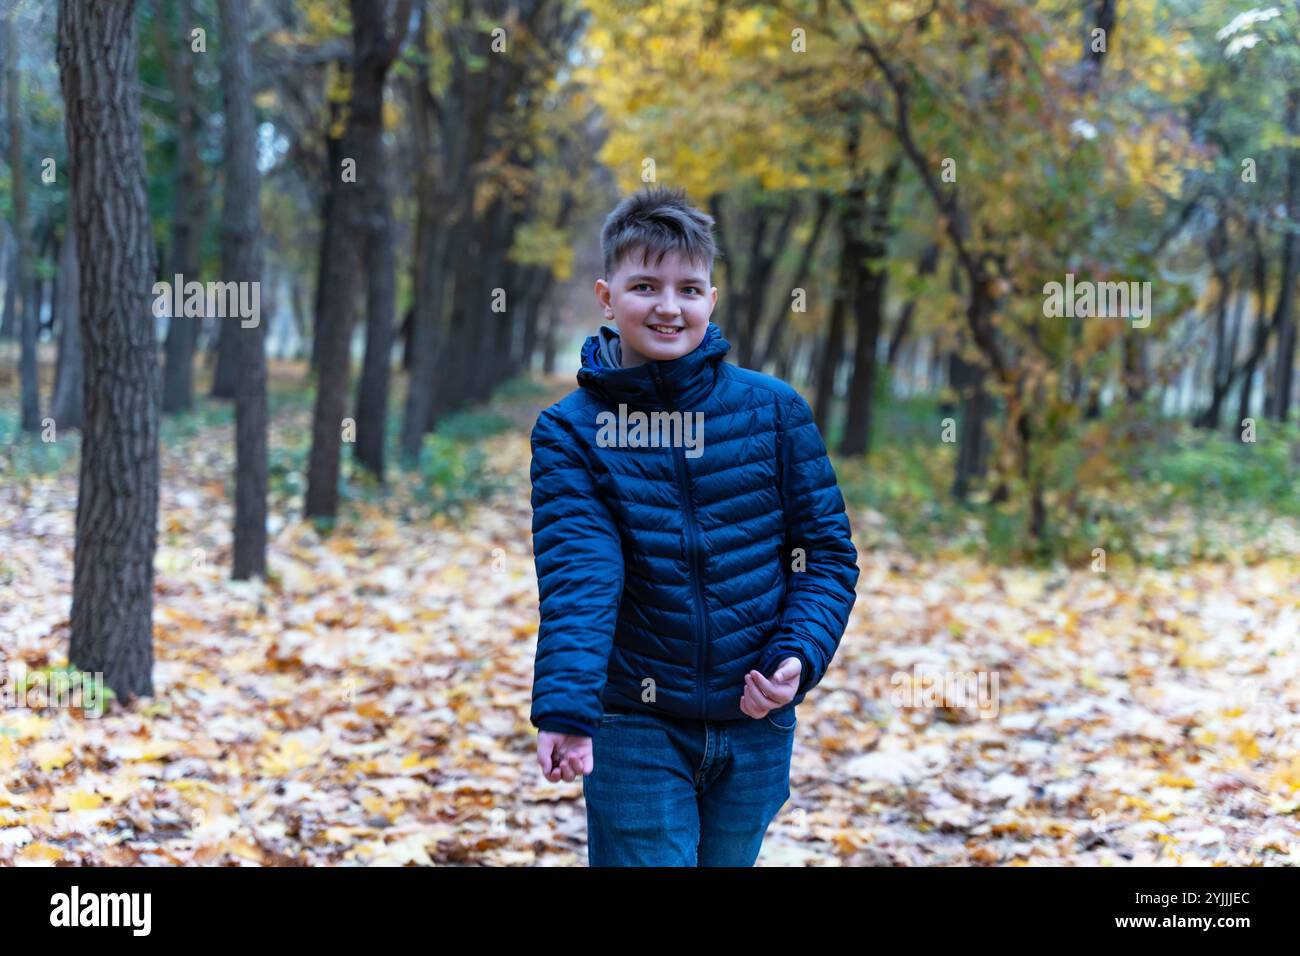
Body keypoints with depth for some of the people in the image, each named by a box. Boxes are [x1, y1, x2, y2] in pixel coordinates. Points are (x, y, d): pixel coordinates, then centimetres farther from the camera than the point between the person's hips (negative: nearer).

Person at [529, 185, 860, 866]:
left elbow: (827, 551, 3)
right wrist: (564, 709, -31)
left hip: (755, 727, 2)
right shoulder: (569, 431, -5)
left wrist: (798, 656, -14)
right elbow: (576, 578, -17)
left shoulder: (774, 411, -1)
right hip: (635, 727, -2)